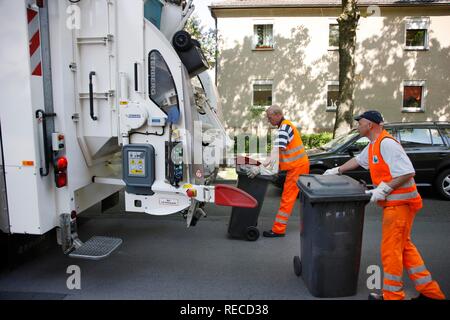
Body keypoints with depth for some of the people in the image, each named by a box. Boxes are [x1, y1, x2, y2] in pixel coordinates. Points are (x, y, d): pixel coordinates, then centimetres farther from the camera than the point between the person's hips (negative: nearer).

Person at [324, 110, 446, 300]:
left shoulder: (387, 143, -19)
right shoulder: (373, 145, 13)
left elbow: (408, 172, -24)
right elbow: (358, 160, 30)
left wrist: (384, 189, -22)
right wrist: (337, 171, 32)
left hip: (400, 203, -10)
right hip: (394, 203, 10)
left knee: (391, 250, 0)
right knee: (404, 247, 17)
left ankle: (393, 295, 15)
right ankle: (429, 291, 27)